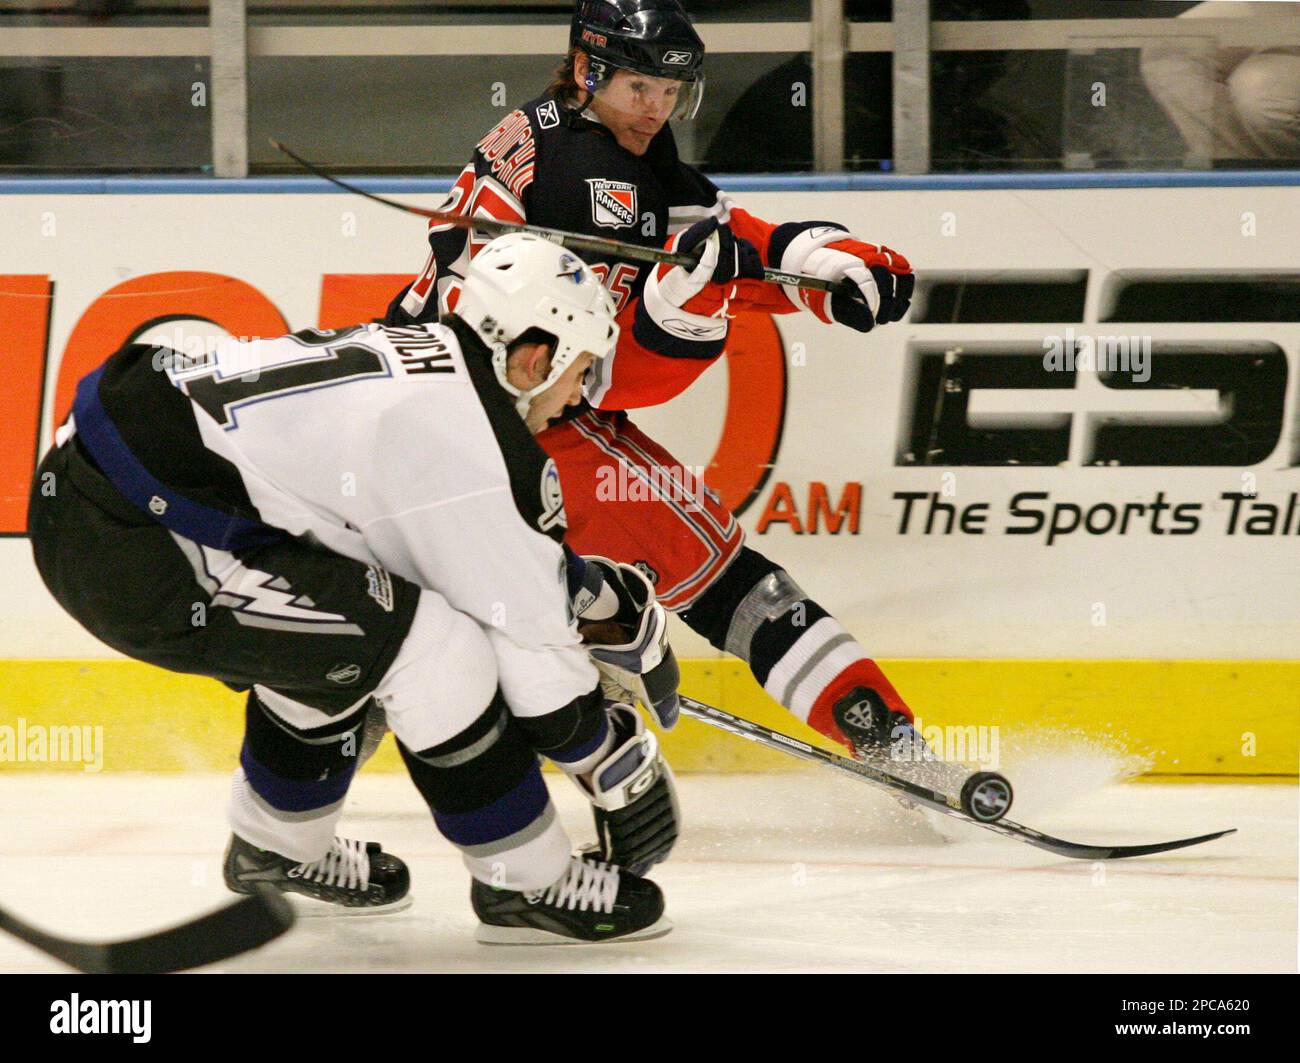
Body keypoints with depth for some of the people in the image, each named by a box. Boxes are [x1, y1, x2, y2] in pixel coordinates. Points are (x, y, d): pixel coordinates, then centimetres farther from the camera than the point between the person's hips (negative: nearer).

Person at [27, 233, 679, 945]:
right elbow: (529, 637, -5)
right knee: (433, 647, -8)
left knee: (326, 638, 27)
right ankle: (531, 884, 5)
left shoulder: (418, 354, 16)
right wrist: (618, 765, 7)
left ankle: (277, 846, 45)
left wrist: (601, 590, 36)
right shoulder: (482, 445, -11)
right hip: (131, 550, -10)